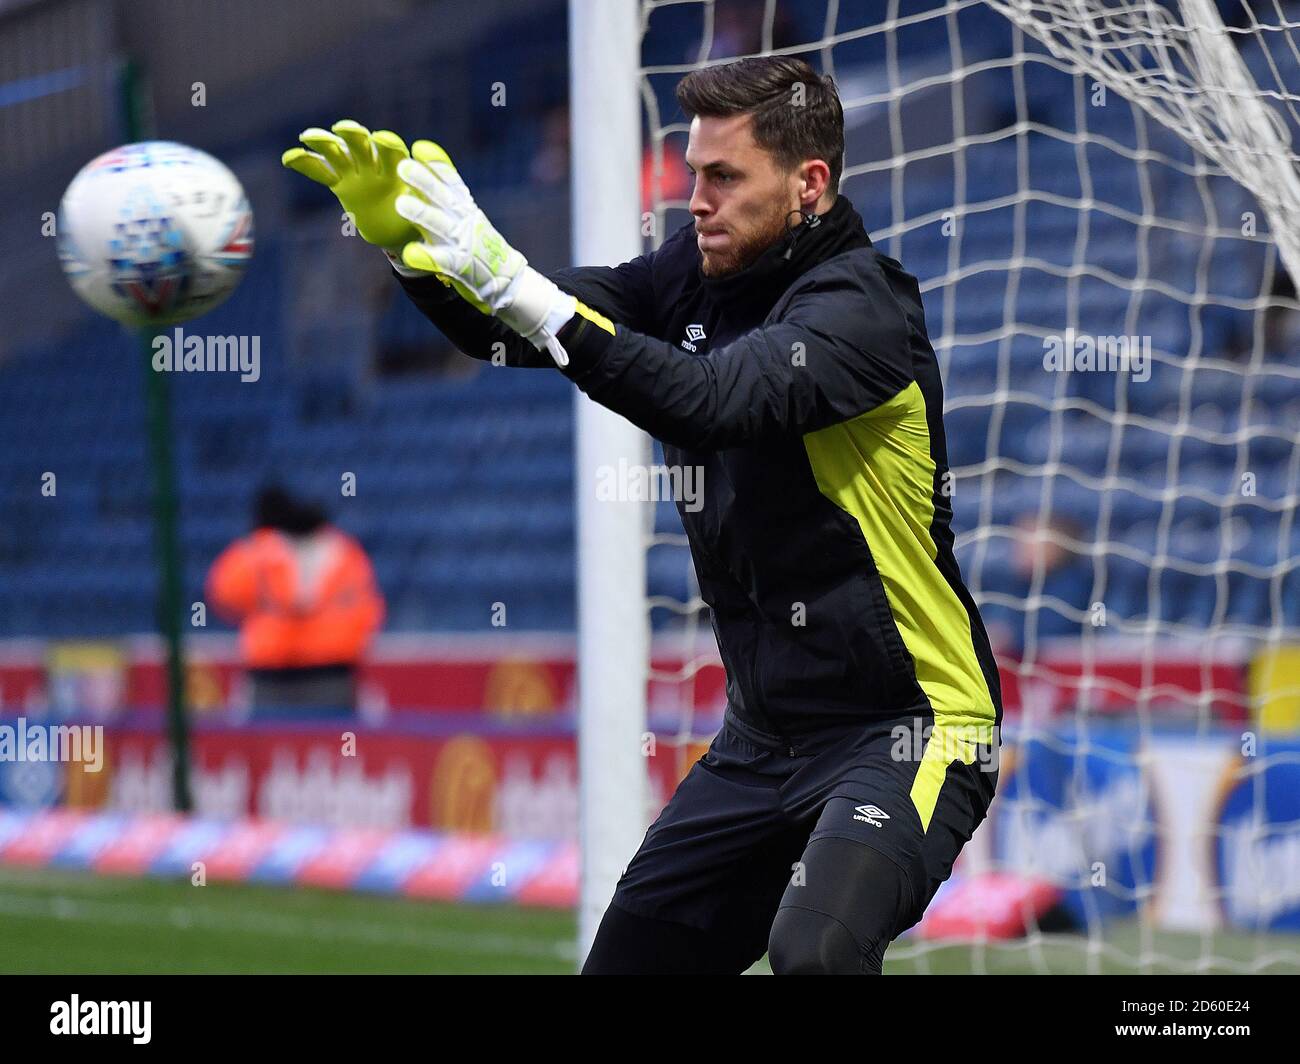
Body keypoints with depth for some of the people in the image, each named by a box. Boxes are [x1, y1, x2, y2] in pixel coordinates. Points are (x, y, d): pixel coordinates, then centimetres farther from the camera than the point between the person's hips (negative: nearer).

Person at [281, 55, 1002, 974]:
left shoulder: (861, 302, -18)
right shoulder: (701, 271, 5)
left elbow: (713, 402, -35)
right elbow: (513, 332, 3)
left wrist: (521, 288, -42)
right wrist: (398, 235, -16)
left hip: (907, 732, -8)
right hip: (762, 738, 8)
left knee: (814, 951, -32)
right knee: (628, 960, 10)